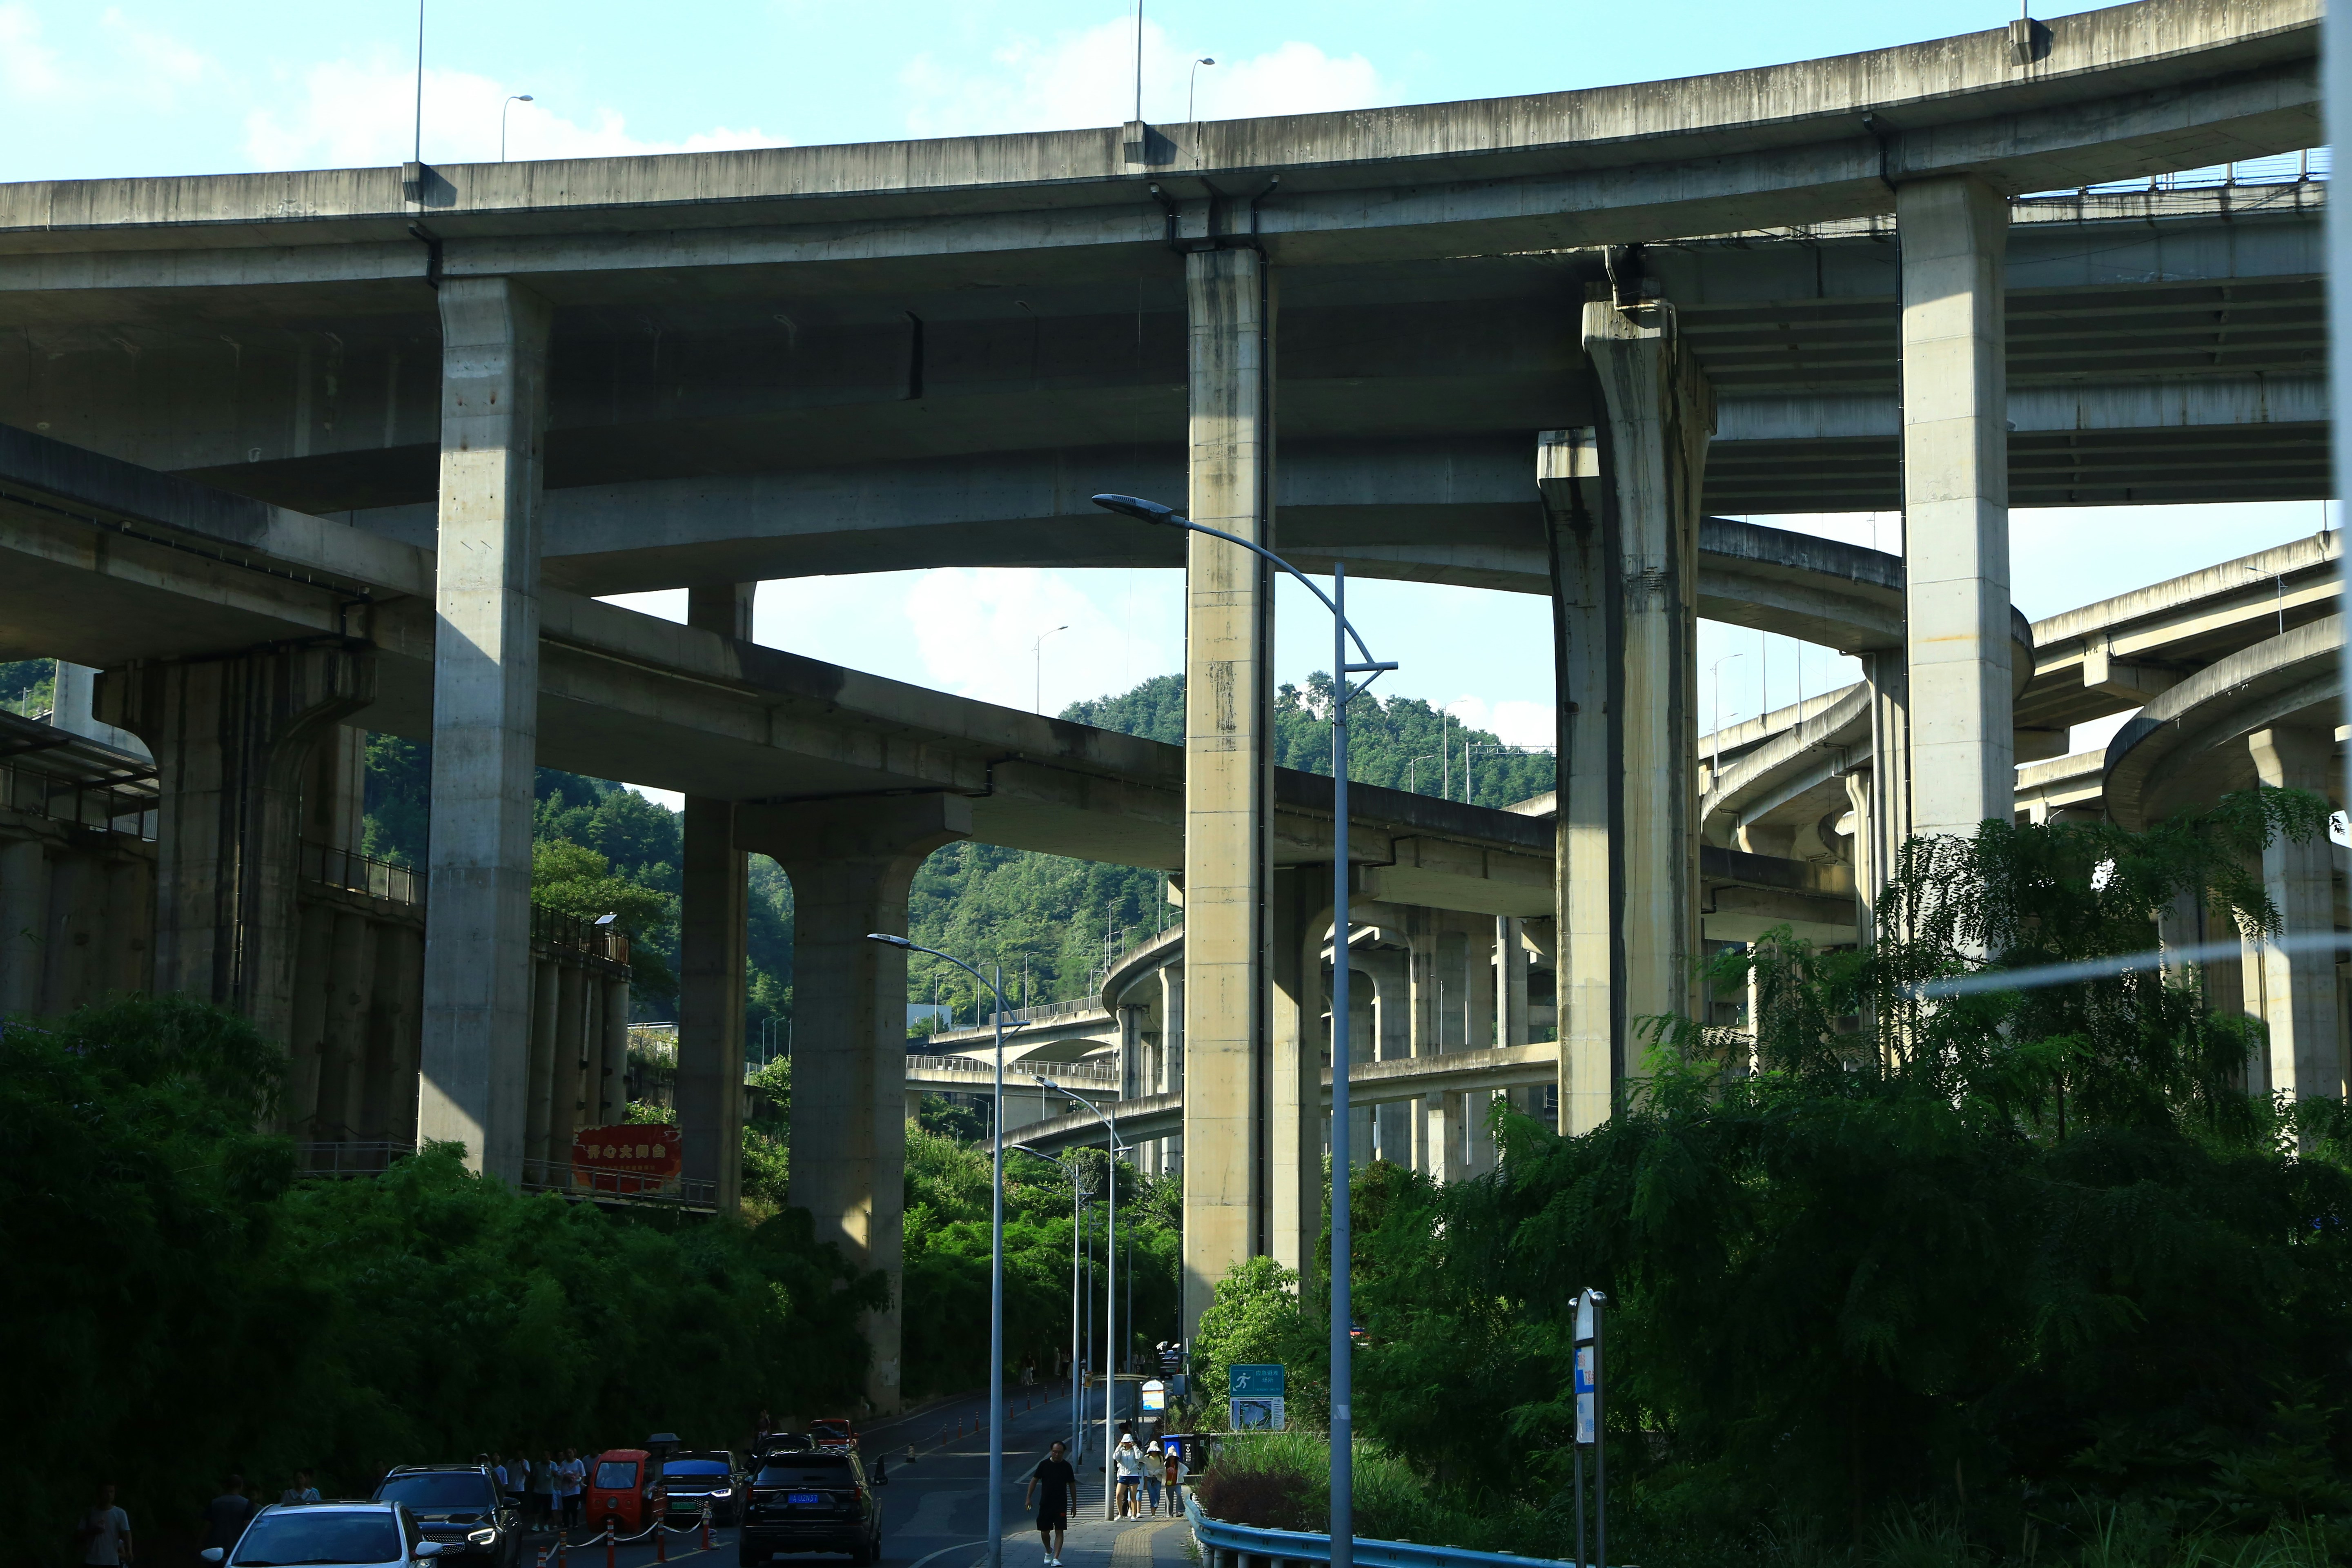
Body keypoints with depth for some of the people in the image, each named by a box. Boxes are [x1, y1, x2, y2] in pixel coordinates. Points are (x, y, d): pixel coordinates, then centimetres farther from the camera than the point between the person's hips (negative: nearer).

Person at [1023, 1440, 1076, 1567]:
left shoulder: (1066, 1467, 0)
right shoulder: (1044, 1464, -2)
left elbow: (1072, 1485, 7)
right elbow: (1034, 1480, 4)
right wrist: (1028, 1498, -3)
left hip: (1061, 1505, -1)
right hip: (1045, 1504, 1)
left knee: (1059, 1532, -8)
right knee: (1045, 1532, 7)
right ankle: (1049, 1551, 34)